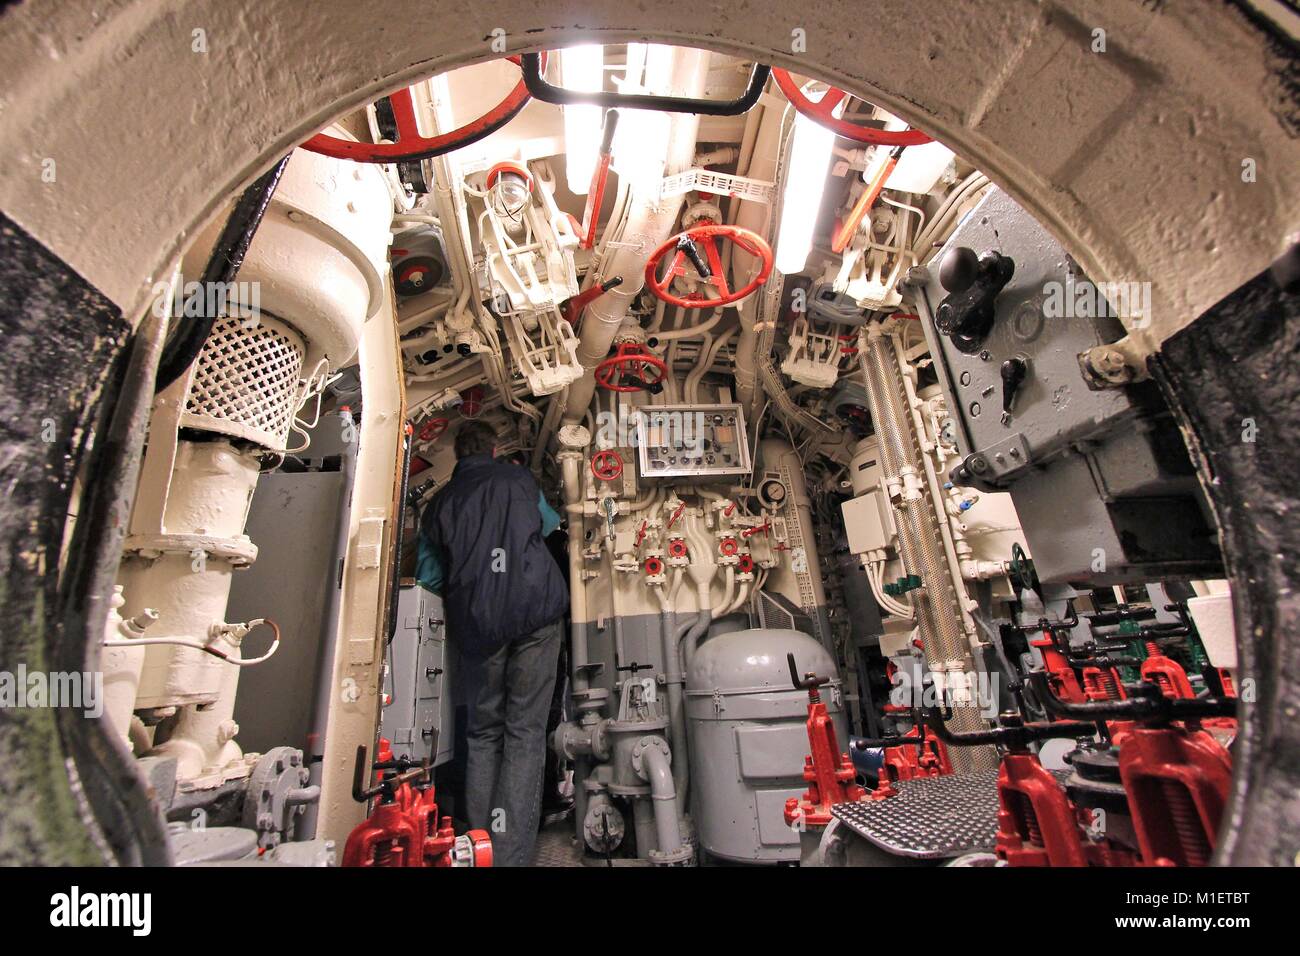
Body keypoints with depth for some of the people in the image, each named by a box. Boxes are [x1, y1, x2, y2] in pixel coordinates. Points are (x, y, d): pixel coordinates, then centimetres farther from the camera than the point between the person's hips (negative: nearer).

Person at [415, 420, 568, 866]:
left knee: (483, 733, 15)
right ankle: (510, 854, -1)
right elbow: (549, 524, 30)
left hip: (476, 624, 2)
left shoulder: (439, 503, 15)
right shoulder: (518, 478, 12)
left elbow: (428, 576, 18)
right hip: (536, 611, -2)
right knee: (525, 732, 1)